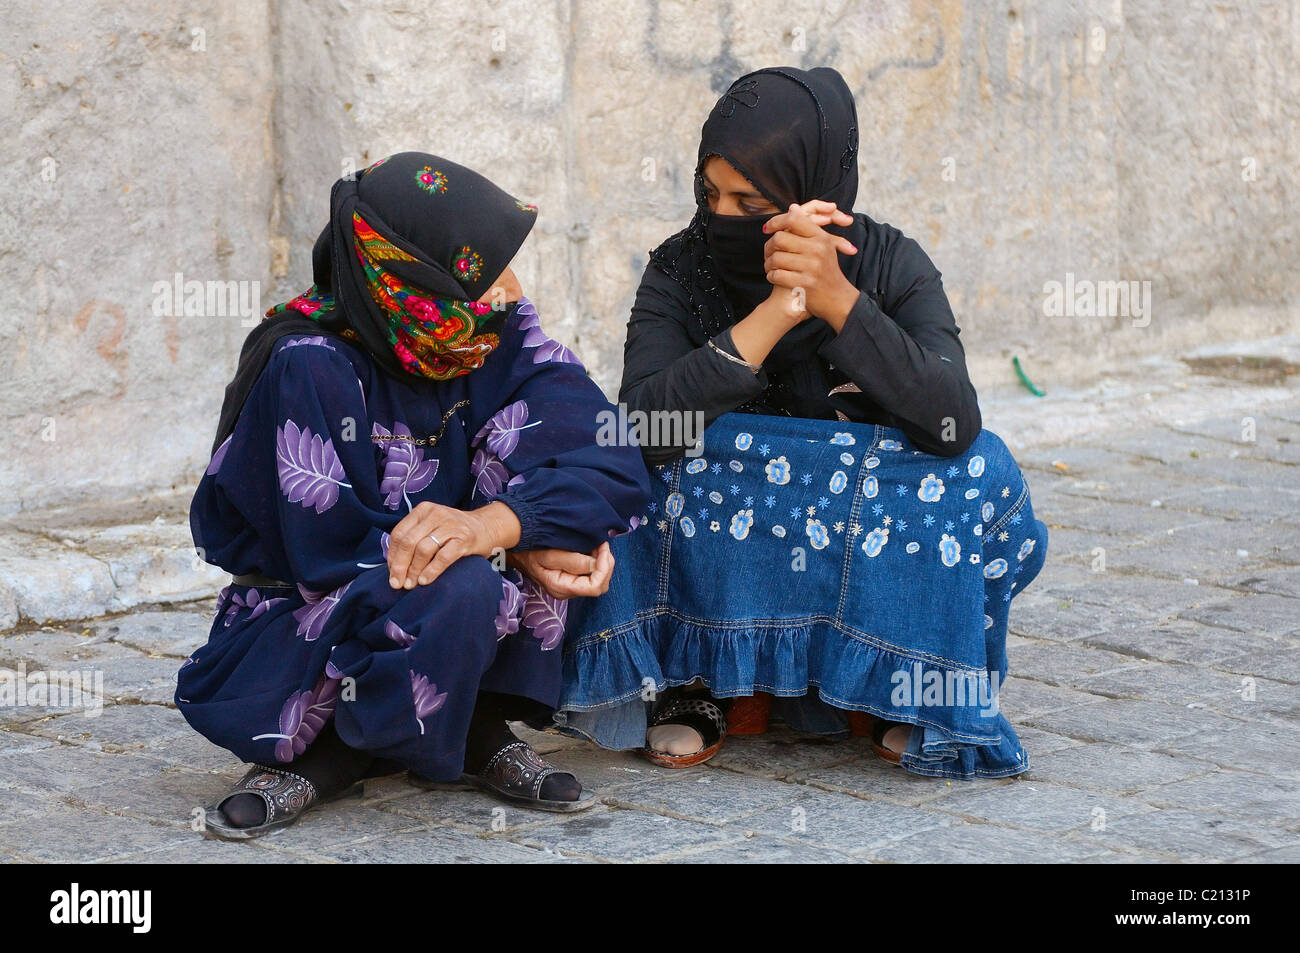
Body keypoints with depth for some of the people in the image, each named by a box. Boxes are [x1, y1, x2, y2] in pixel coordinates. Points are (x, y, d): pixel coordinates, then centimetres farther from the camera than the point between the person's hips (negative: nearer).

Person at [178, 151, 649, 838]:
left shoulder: (501, 336, -9)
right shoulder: (310, 365, -24)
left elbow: (611, 462, -21)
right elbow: (332, 551, -25)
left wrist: (491, 524, -40)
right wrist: (518, 554, -30)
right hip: (301, 621, -6)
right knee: (456, 588, -37)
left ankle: (483, 734, -8)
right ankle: (313, 758, -8)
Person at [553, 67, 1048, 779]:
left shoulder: (890, 266, -9)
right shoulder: (680, 271, -10)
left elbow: (954, 424, -26)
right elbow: (643, 426, -27)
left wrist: (839, 300, -34)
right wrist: (777, 312, -32)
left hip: (872, 566, 0)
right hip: (710, 579, 0)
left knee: (982, 473, -24)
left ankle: (892, 689, -7)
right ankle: (697, 683, -8)